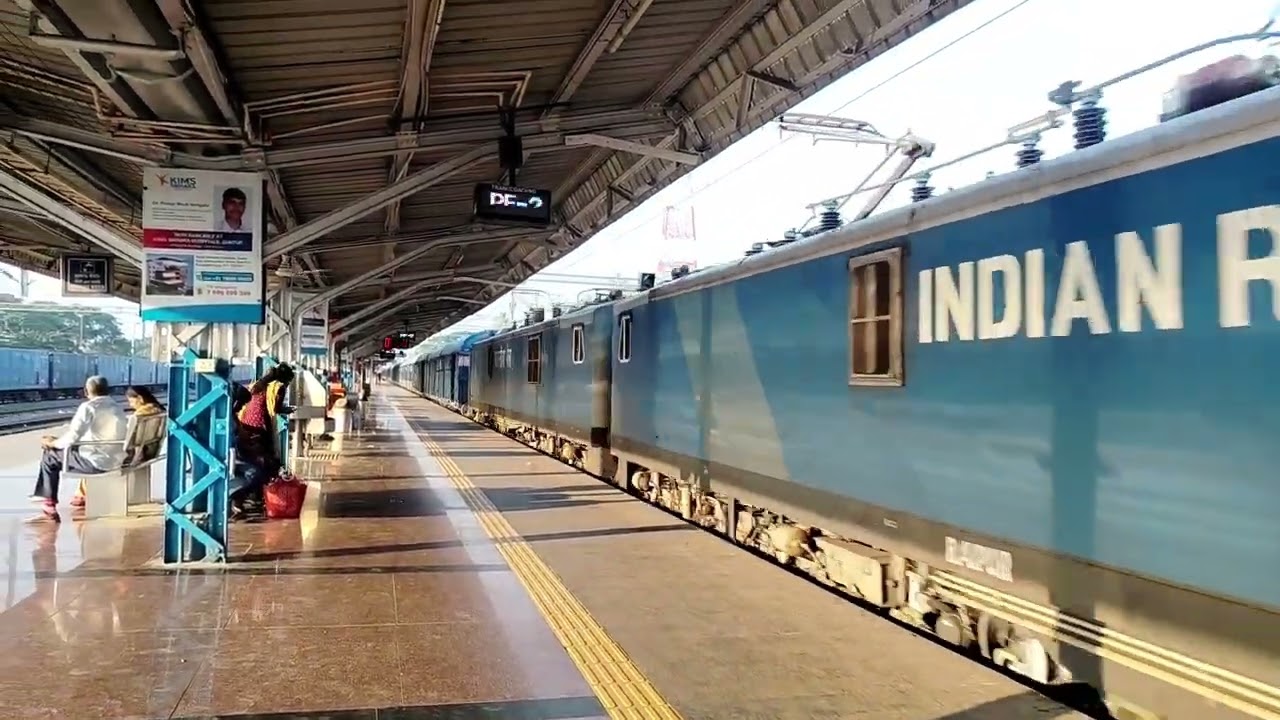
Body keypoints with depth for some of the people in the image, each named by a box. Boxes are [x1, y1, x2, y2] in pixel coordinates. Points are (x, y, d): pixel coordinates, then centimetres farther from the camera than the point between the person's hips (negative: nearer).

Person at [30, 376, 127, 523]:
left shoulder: (88, 407, -10)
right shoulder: (117, 407, 13)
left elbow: (71, 437, -16)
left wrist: (52, 443, 5)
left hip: (98, 462, -8)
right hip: (117, 460, 8)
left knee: (50, 457, 10)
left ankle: (50, 511, 7)